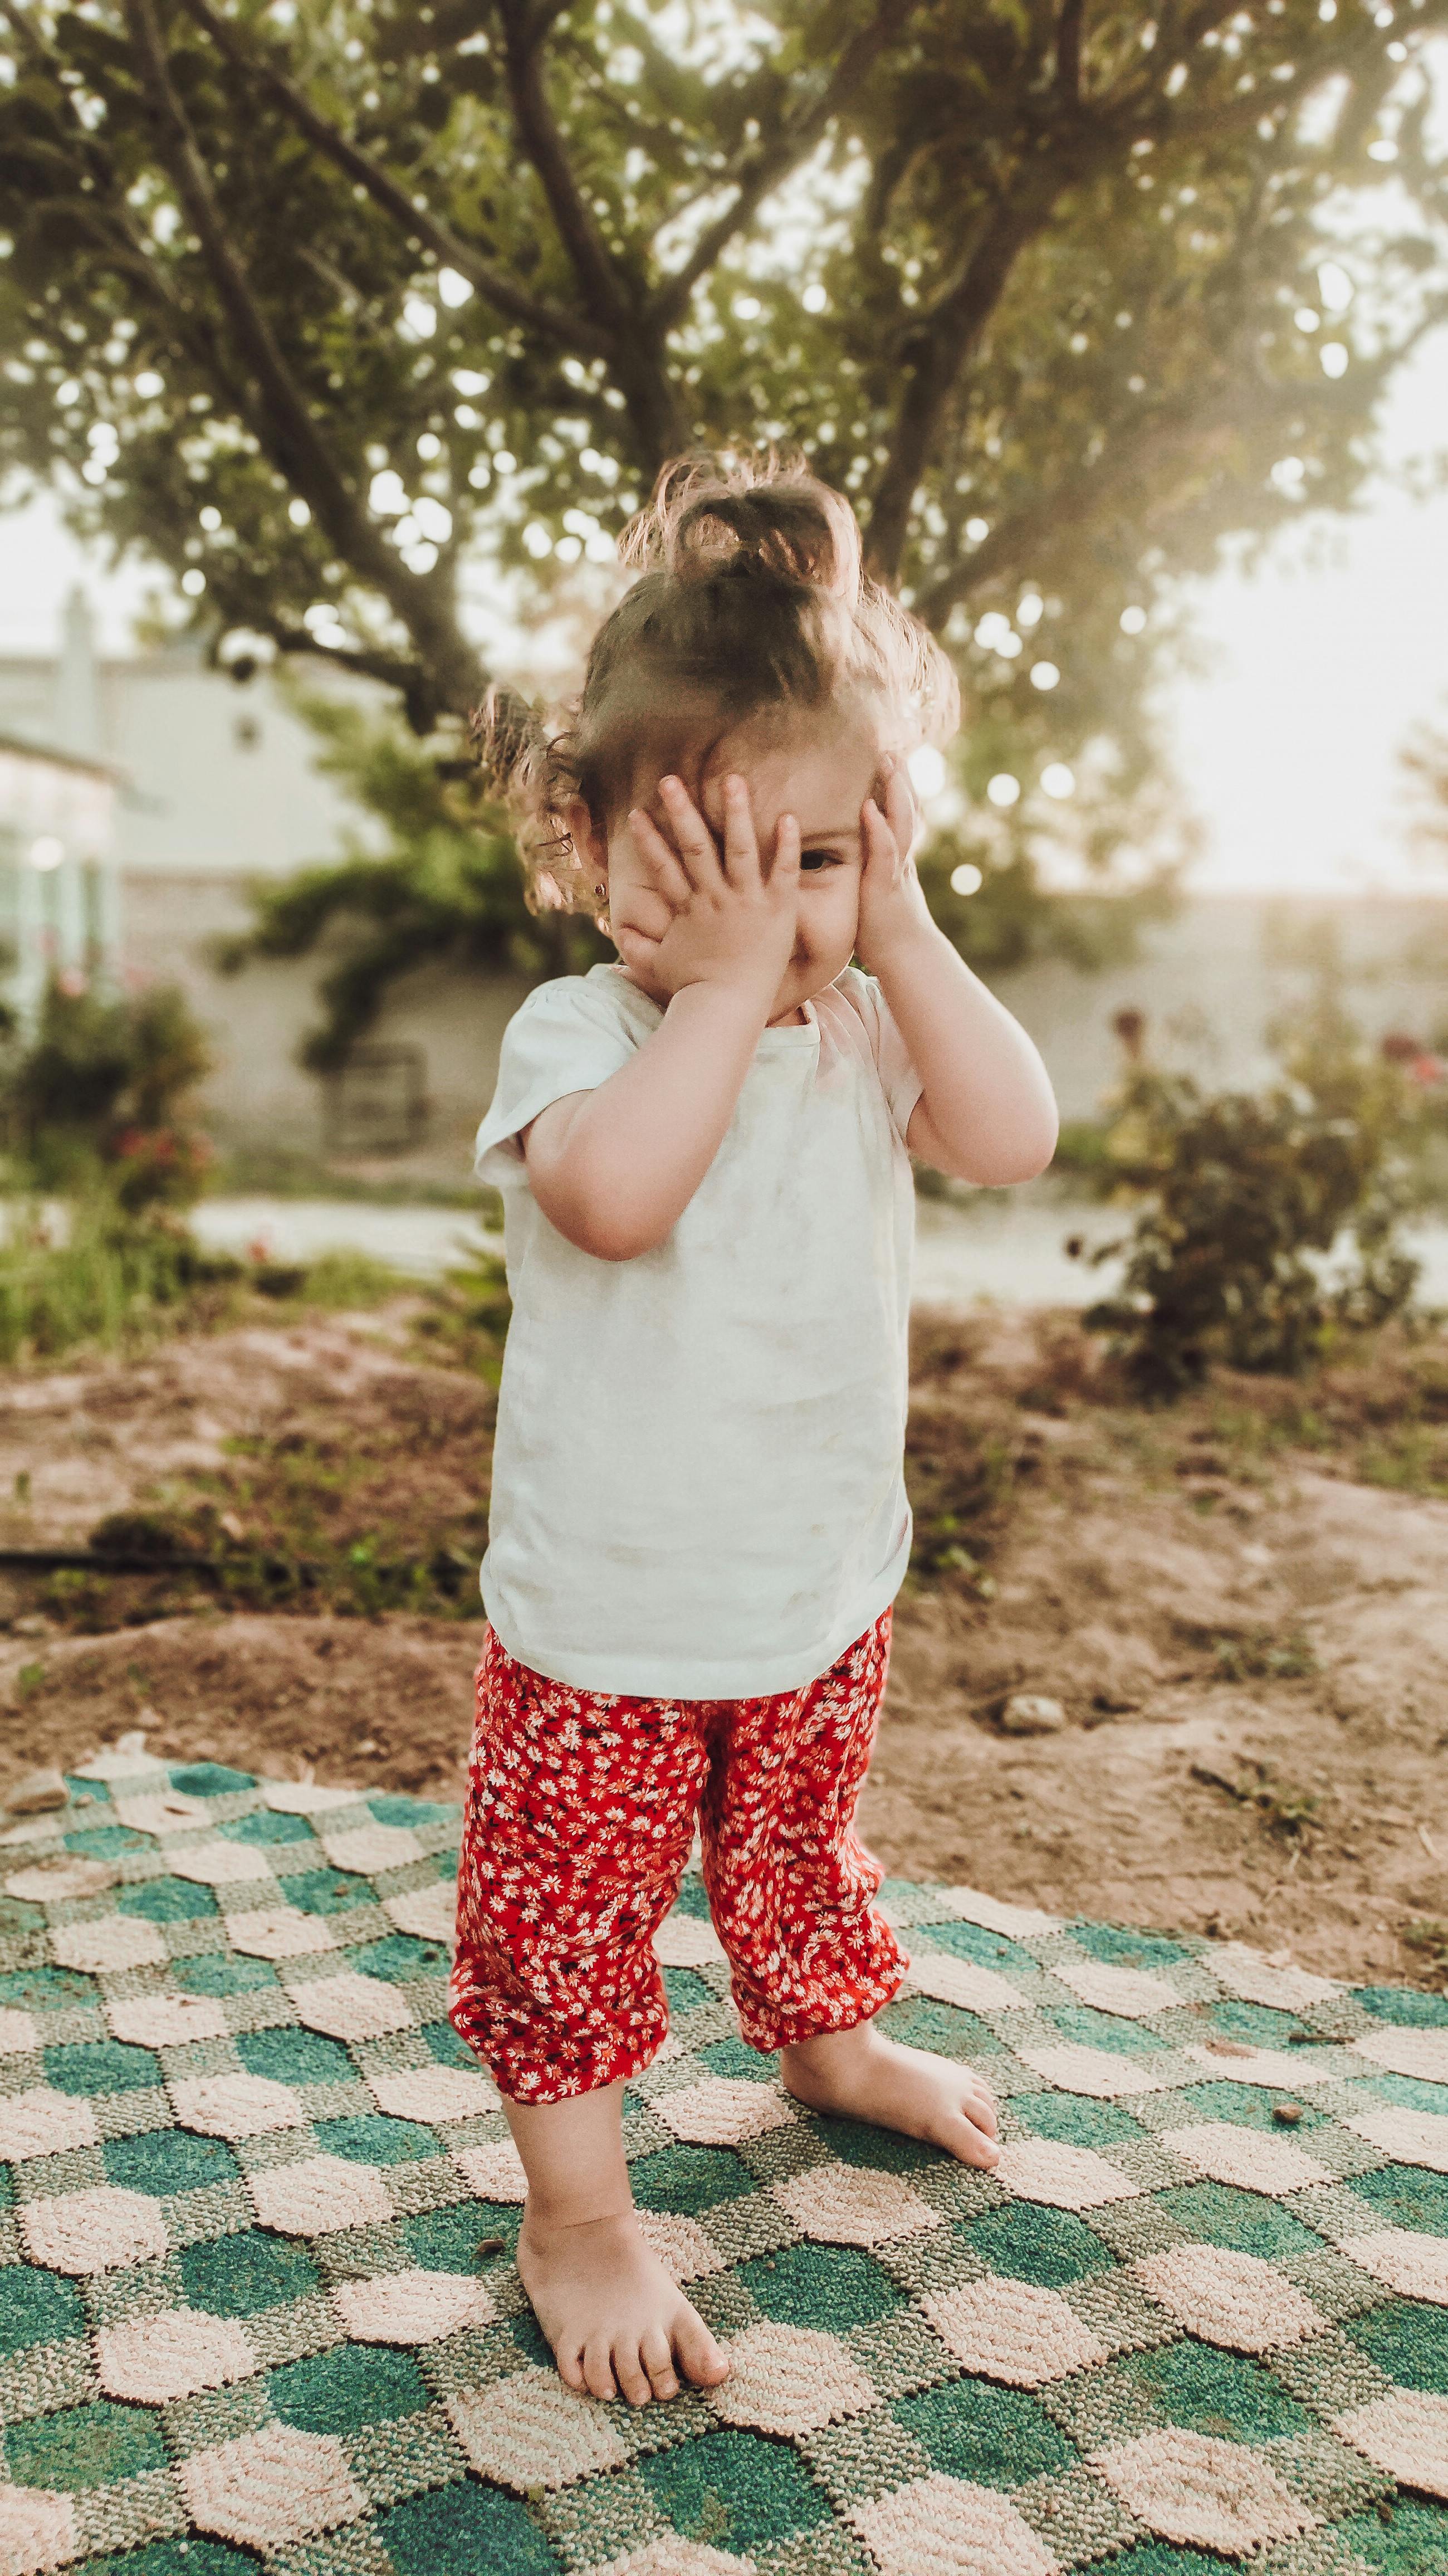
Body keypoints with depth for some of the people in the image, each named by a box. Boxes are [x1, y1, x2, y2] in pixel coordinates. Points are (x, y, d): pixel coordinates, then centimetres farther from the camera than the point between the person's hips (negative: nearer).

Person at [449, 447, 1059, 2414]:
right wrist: (731, 981, -33)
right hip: (604, 1620, -4)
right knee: (570, 1904, 7)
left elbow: (1015, 1137, -19)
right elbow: (614, 1191, -38)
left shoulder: (869, 1028, -2)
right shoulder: (576, 1035, -17)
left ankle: (830, 2047, 53)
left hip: (826, 1591, 5)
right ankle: (579, 2219, 27)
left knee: (799, 1843, 27)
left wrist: (898, 932, -21)